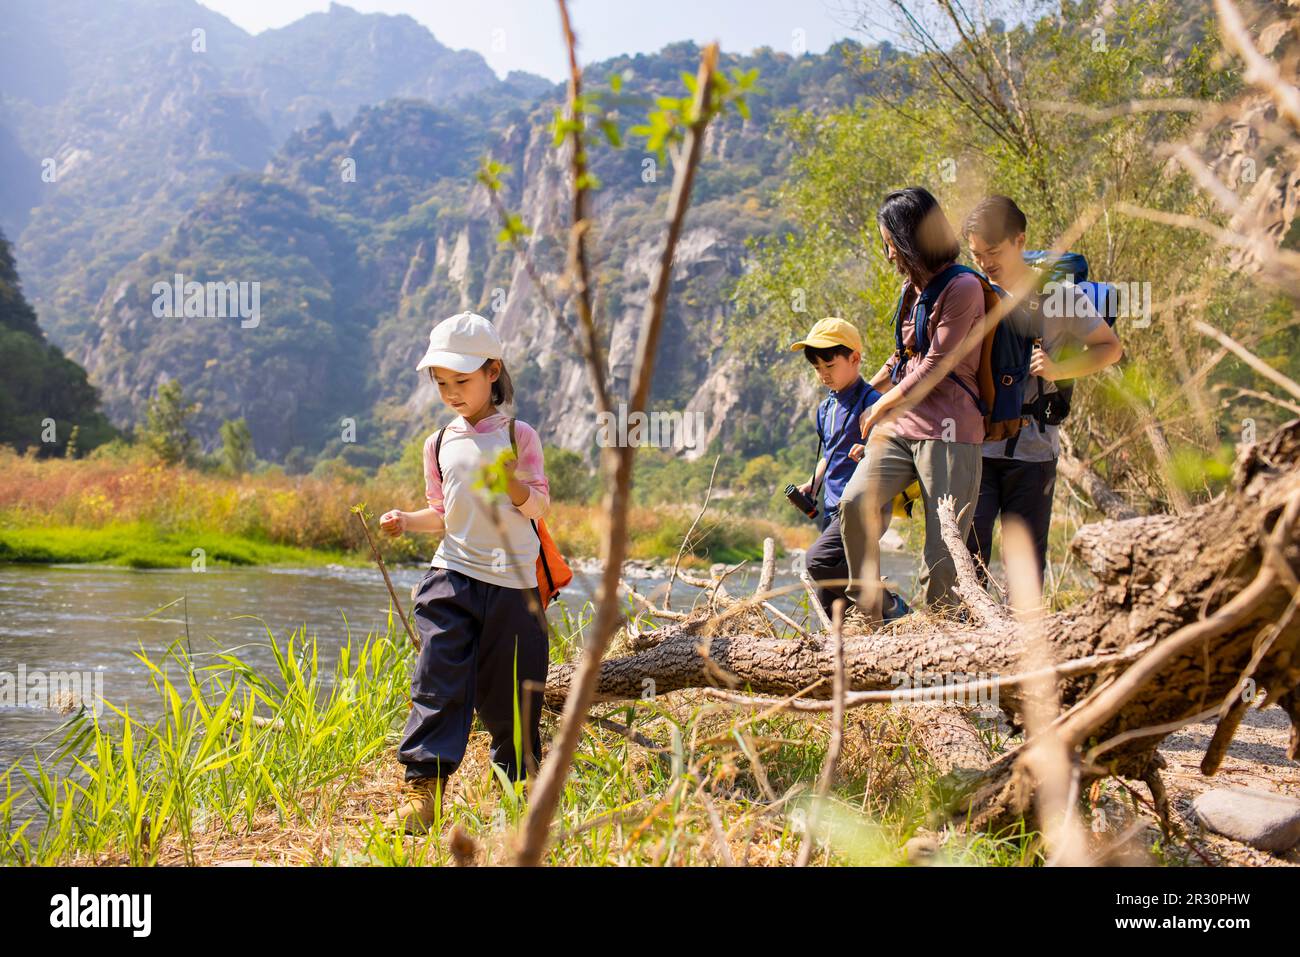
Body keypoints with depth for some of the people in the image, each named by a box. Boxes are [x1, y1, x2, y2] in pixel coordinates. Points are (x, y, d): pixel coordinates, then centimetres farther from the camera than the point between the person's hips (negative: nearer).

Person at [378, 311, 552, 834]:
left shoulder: (518, 435, 1)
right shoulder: (440, 445, 11)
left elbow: (539, 505, -1)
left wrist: (514, 482, -20)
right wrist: (407, 521, -1)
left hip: (512, 580, -2)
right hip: (453, 574, 2)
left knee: (511, 690, 5)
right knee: (438, 678, -11)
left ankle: (519, 782, 23)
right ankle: (424, 789, -10)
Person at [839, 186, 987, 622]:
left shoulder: (962, 288, -8)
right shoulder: (911, 289, 19)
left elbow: (936, 367, -9)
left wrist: (881, 407, 0)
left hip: (947, 431, -7)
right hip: (899, 425, 7)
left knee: (943, 547, -10)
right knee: (856, 501, -18)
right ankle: (868, 614, -11)